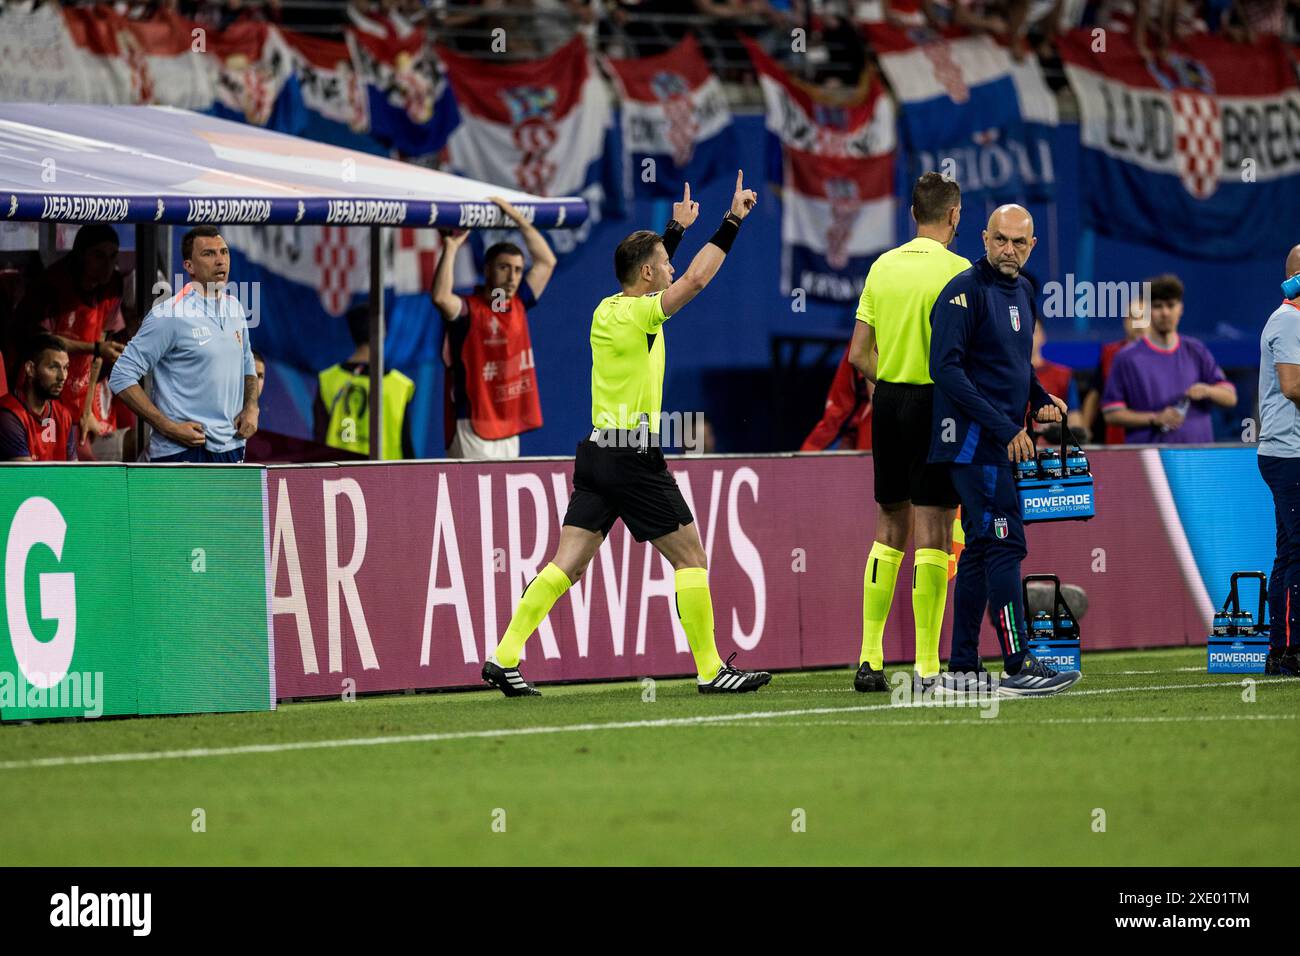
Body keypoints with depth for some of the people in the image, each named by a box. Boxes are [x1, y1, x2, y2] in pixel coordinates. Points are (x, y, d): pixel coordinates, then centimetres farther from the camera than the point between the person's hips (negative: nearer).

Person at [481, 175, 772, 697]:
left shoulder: (607, 309, 12)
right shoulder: (637, 314, -11)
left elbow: (646, 279, 33)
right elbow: (695, 279, -20)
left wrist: (676, 229, 41)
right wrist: (732, 220, -12)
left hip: (597, 454, 8)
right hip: (634, 456, -8)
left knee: (567, 564, 3)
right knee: (690, 557, 2)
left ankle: (504, 657, -5)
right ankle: (710, 669, 2)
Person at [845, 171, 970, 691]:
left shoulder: (882, 266, 8)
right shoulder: (956, 270, -9)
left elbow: (859, 355, 8)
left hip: (888, 400, 6)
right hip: (935, 403, -6)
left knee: (889, 531, 14)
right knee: (932, 534, -3)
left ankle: (869, 658, 11)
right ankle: (927, 667, -5)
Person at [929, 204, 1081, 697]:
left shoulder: (1022, 291, 16)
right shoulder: (965, 291, -12)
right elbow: (947, 368, -19)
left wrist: (1040, 399, 8)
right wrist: (1004, 428, -20)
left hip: (1001, 442, 9)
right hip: (973, 439, -9)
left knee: (980, 549, 10)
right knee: (1005, 544, -13)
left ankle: (961, 668, 14)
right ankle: (1018, 666, -15)